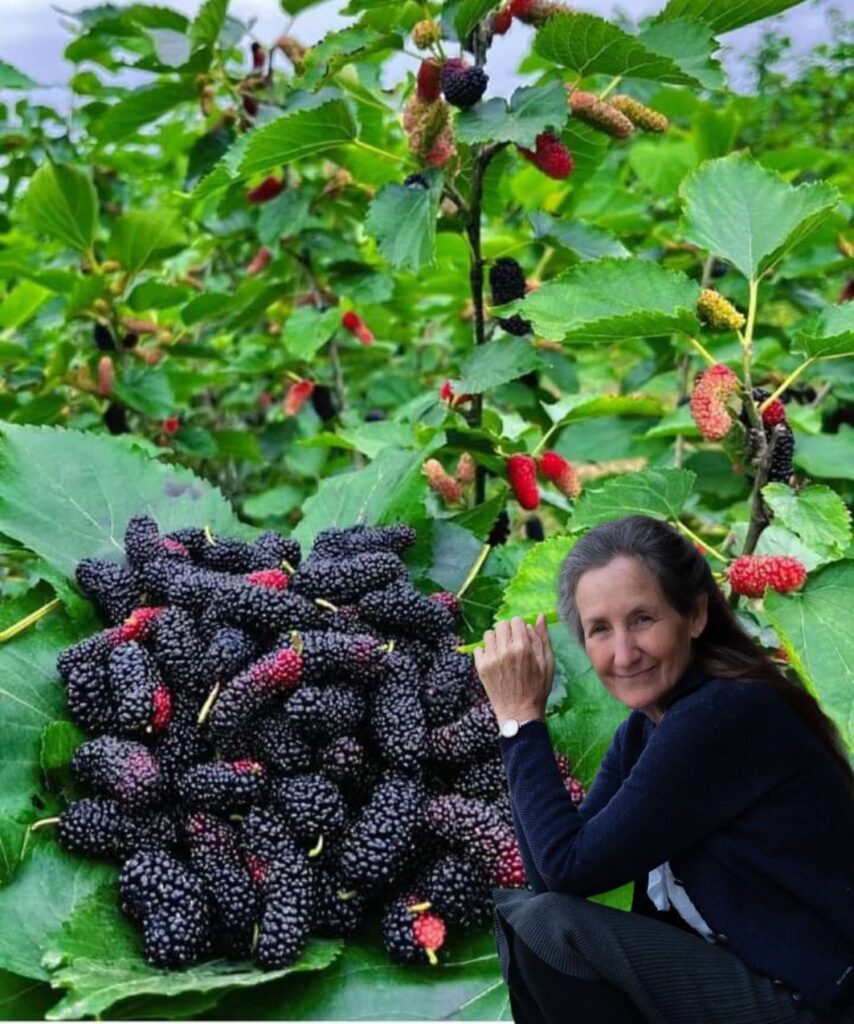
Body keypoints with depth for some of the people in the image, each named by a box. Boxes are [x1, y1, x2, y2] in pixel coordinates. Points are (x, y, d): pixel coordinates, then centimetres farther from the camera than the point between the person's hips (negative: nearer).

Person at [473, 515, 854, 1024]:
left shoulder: (725, 715, -21)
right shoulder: (644, 730, 6)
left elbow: (573, 866, -19)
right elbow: (550, 881, -1)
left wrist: (521, 715, -12)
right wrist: (521, 719, -8)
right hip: (732, 975, 9)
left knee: (548, 929, -17)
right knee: (518, 911, 6)